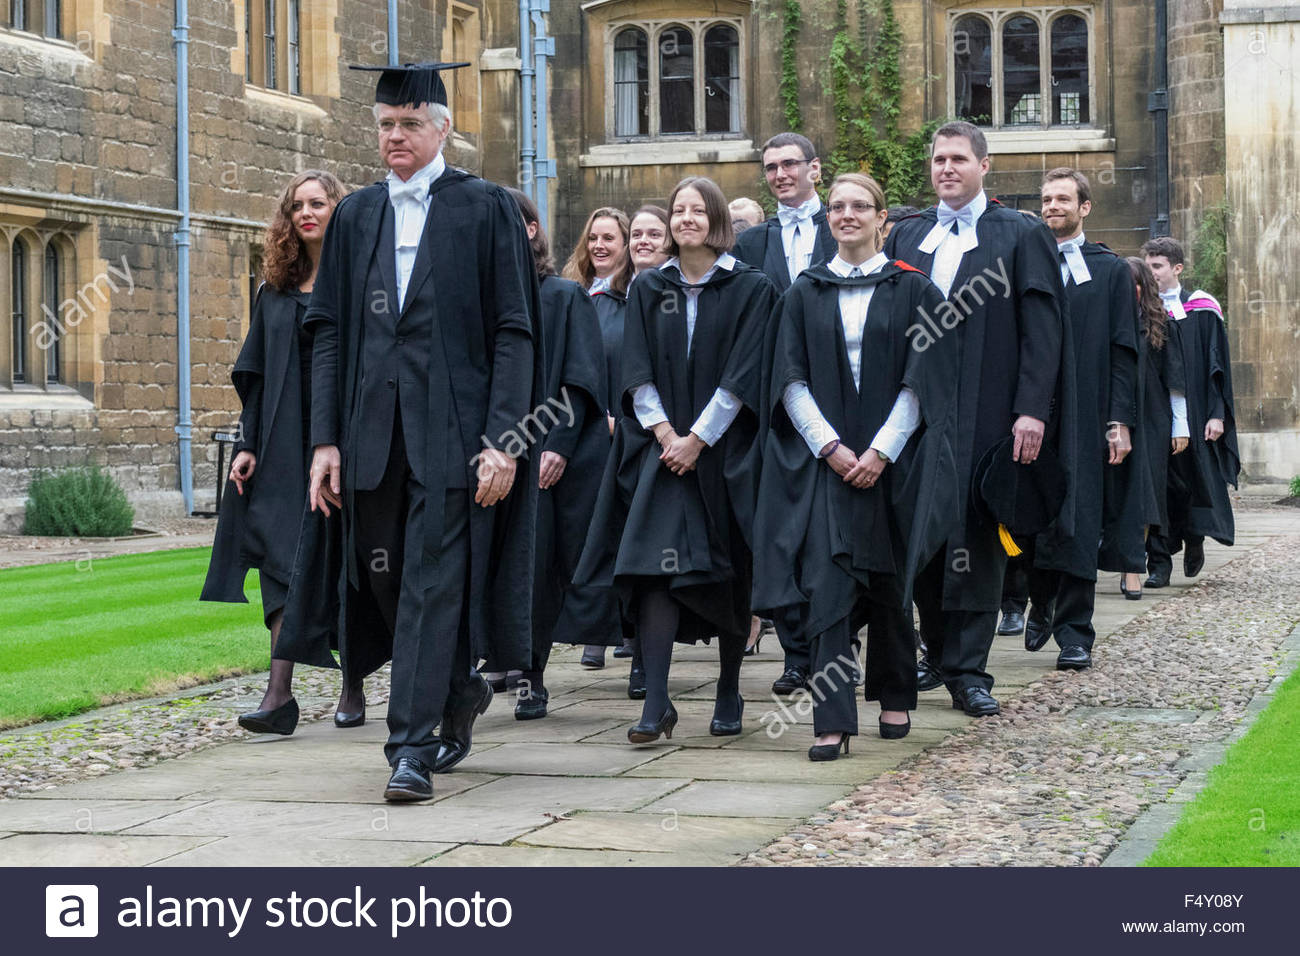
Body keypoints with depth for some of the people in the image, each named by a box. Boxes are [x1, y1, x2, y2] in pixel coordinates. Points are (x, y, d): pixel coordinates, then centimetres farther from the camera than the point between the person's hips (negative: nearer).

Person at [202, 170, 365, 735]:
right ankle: (279, 694, -11)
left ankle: (354, 689, 17)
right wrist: (248, 444, 6)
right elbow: (257, 375, 14)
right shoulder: (276, 289, 13)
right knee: (286, 558, -6)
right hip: (286, 444, 3)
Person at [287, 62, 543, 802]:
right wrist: (327, 437, 2)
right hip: (374, 429, 5)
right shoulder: (356, 217, 12)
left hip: (451, 429, -5)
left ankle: (413, 749, -3)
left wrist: (503, 440, -14)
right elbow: (330, 331, 10)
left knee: (432, 581, -7)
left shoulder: (487, 210, -1)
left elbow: (514, 334, -5)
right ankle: (461, 690, 35)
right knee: (382, 576, 11)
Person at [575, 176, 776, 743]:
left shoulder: (749, 289, 0)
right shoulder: (649, 289, 9)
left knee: (729, 574, 3)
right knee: (656, 565, -12)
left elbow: (742, 374, -7)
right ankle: (656, 703, -14)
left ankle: (729, 695, 18)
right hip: (662, 447, 2)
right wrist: (665, 434, -10)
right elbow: (637, 372, 4)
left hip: (725, 449, -2)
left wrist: (698, 438, -13)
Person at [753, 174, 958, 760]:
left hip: (892, 461, 0)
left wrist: (880, 451, -12)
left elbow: (922, 380, -2)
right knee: (828, 582, -10)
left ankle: (895, 698, 27)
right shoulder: (805, 293, 8)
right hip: (824, 461, 0)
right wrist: (830, 446, -11)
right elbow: (791, 380, 3)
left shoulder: (913, 290, 3)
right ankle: (832, 720, -13)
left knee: (889, 581, 8)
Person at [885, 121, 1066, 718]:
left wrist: (1031, 410, -13)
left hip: (985, 414, -4)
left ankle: (968, 670, 1)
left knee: (977, 535, -2)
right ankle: (938, 652, 21)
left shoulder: (1022, 236, 2)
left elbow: (1043, 328, -4)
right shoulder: (906, 236, 14)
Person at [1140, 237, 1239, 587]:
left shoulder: (1202, 311, 3)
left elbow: (1217, 365, 1)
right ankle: (1159, 563, -2)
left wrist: (1217, 413, -7)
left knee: (1194, 478, 4)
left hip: (1192, 414, -1)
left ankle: (1194, 539, 31)